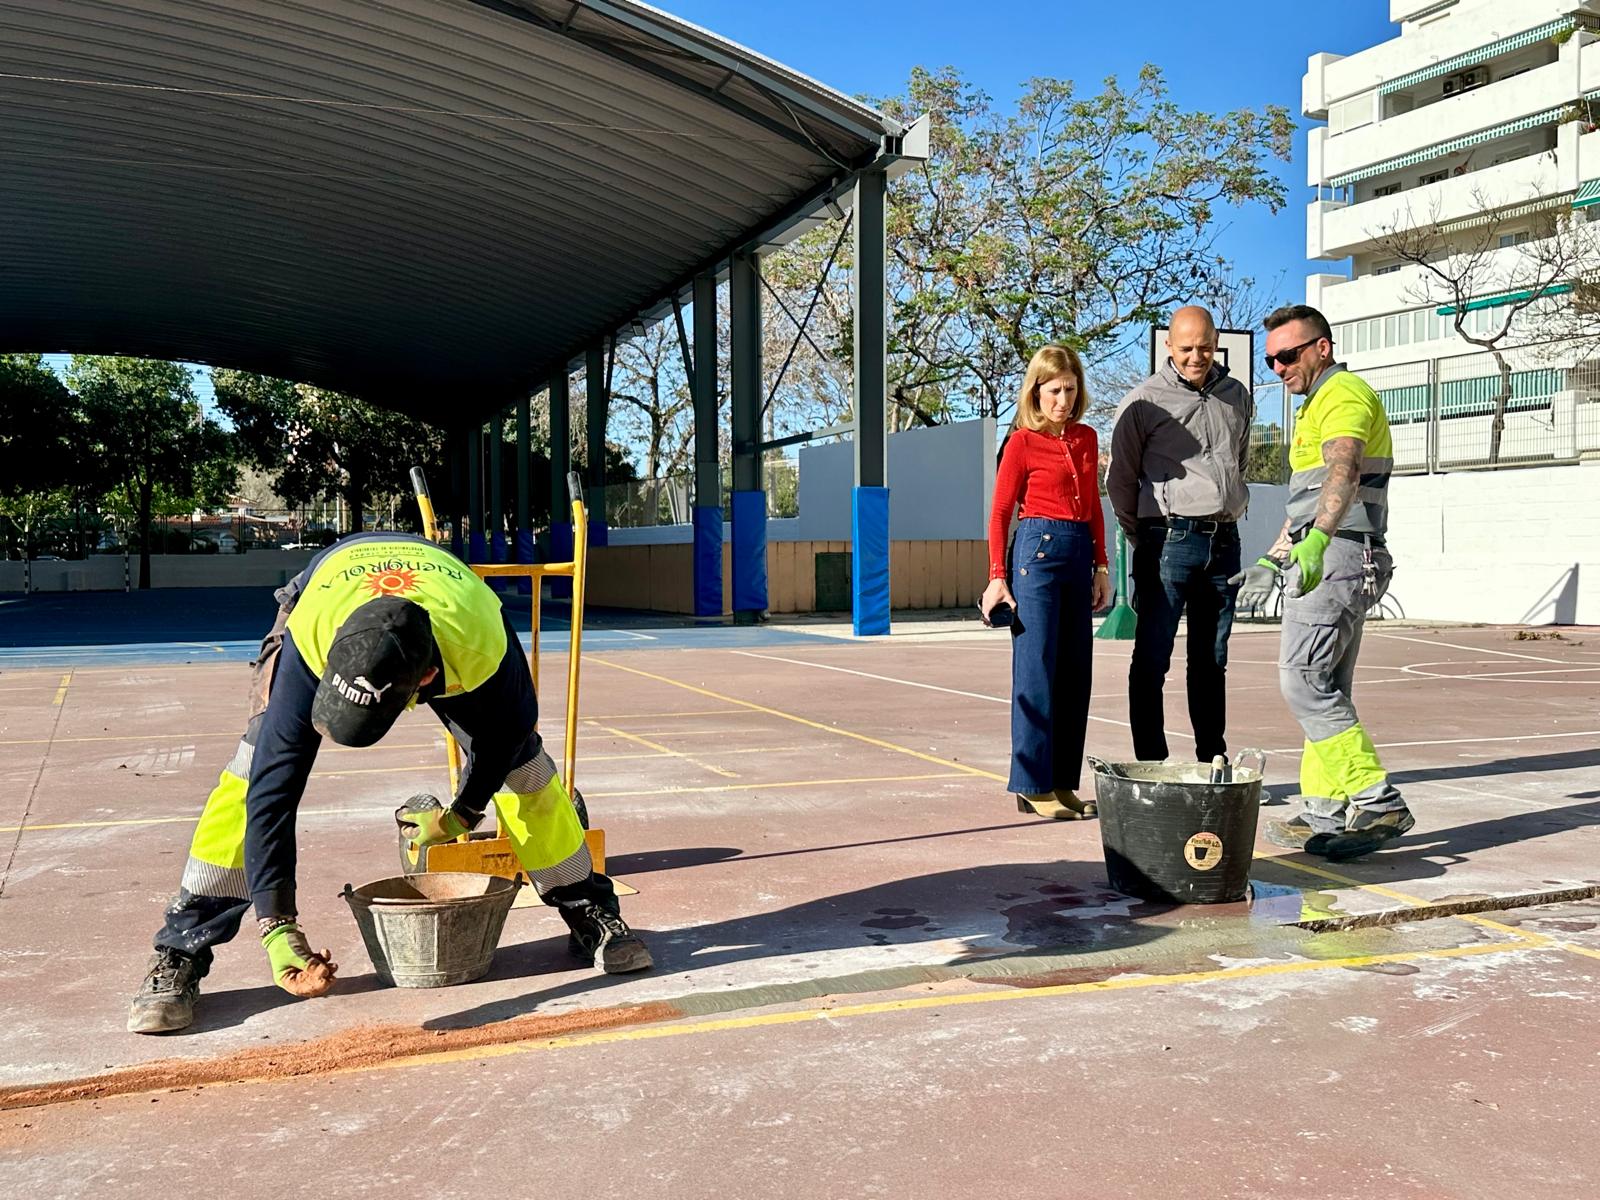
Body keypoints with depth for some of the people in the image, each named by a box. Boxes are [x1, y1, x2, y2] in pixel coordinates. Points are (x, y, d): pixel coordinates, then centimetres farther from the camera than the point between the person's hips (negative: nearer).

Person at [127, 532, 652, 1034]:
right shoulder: (311, 632, -44)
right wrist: (277, 929, -42)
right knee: (260, 771, -18)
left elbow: (508, 728, -19)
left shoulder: (480, 642, -44)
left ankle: (592, 914, 13)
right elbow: (273, 788, -39)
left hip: (448, 614, 1)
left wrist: (462, 814, -8)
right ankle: (178, 955, -7)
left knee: (522, 761, -7)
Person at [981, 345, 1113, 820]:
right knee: (1036, 670, -5)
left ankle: (1063, 781, 15)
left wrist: (1101, 566, 12)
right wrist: (997, 577, -9)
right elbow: (1000, 513, -3)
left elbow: (1094, 507, 18)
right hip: (1038, 548, -6)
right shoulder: (1023, 441, -3)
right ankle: (1033, 786, 0)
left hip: (1079, 553, 7)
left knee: (1075, 672, 7)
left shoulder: (1086, 439, 13)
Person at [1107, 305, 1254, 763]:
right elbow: (1120, 478, 1)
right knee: (1152, 660, -4)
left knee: (1212, 660, 12)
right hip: (1169, 538, -5)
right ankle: (1151, 764, 2)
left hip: (1224, 541, 5)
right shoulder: (1144, 401, -2)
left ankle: (1213, 761, 20)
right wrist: (1141, 541, 2)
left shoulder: (1237, 397, 13)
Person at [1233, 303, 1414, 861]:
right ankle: (1326, 816, 12)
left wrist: (1315, 542, -43)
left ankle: (1379, 803, -15)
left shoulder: (1345, 393, -8)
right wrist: (1273, 559, 32)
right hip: (1320, 558, 11)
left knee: (1304, 680, -16)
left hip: (1338, 557, -11)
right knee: (1326, 689, 9)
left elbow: (1343, 471, -28)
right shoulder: (1316, 405, 26)